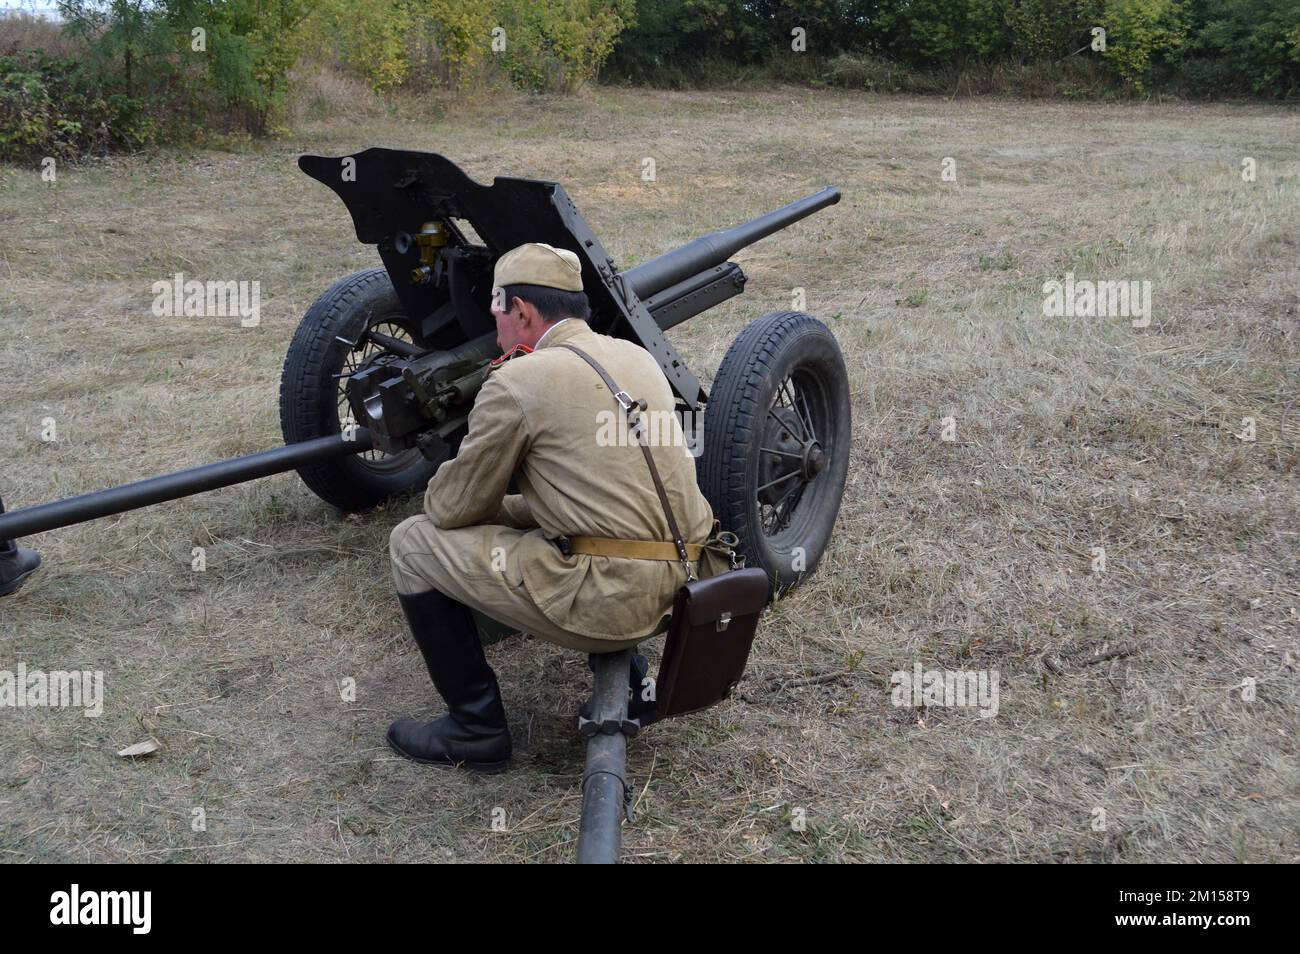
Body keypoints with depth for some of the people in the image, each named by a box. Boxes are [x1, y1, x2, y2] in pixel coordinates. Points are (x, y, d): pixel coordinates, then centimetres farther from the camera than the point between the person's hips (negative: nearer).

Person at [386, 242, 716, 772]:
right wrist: (505, 506, 28)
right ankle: (628, 676, 23)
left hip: (611, 600, -8)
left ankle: (476, 728, 12)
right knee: (532, 525, 34)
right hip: (682, 591, 8)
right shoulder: (637, 357, 14)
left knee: (414, 543, 7)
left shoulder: (515, 381, -8)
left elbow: (453, 509, 0)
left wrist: (439, 496, 23)